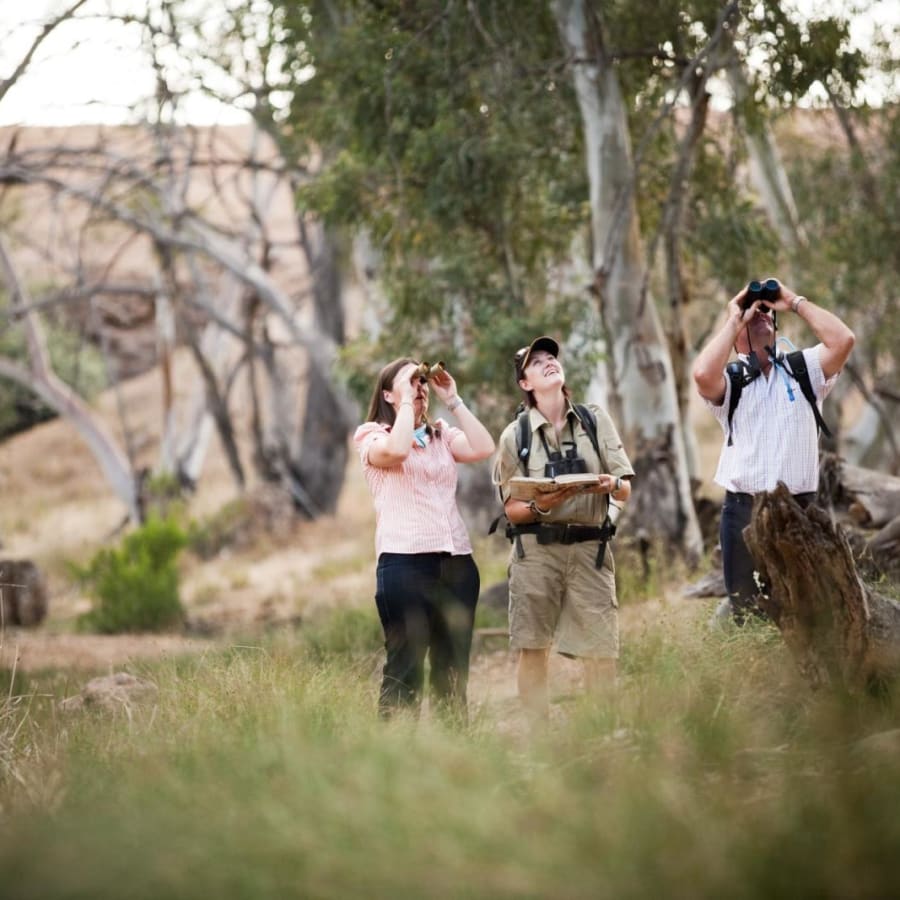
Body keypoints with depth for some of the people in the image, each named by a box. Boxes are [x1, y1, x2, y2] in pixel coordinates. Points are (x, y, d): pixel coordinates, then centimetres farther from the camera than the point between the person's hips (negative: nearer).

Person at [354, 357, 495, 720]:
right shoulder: (372, 435, 5)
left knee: (453, 668, 5)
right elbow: (396, 450, -18)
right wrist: (406, 401, -7)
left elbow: (483, 448, 1)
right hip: (404, 560, -5)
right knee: (406, 665, -8)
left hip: (456, 560, 5)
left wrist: (452, 400, 4)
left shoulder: (442, 435, 19)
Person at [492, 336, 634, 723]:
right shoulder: (515, 434, 5)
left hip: (589, 547, 1)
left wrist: (612, 485, -16)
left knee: (600, 651, -4)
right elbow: (511, 509, 5)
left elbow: (625, 490, 8)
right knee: (532, 648, -4)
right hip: (535, 549, -1)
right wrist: (541, 506, -16)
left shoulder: (595, 420, 8)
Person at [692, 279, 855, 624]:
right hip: (743, 511, -1)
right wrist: (734, 319, -6)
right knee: (743, 609, 1)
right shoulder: (730, 379, 5)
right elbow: (703, 374, -19)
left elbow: (843, 340, -7)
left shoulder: (803, 369, 10)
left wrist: (795, 302, 0)